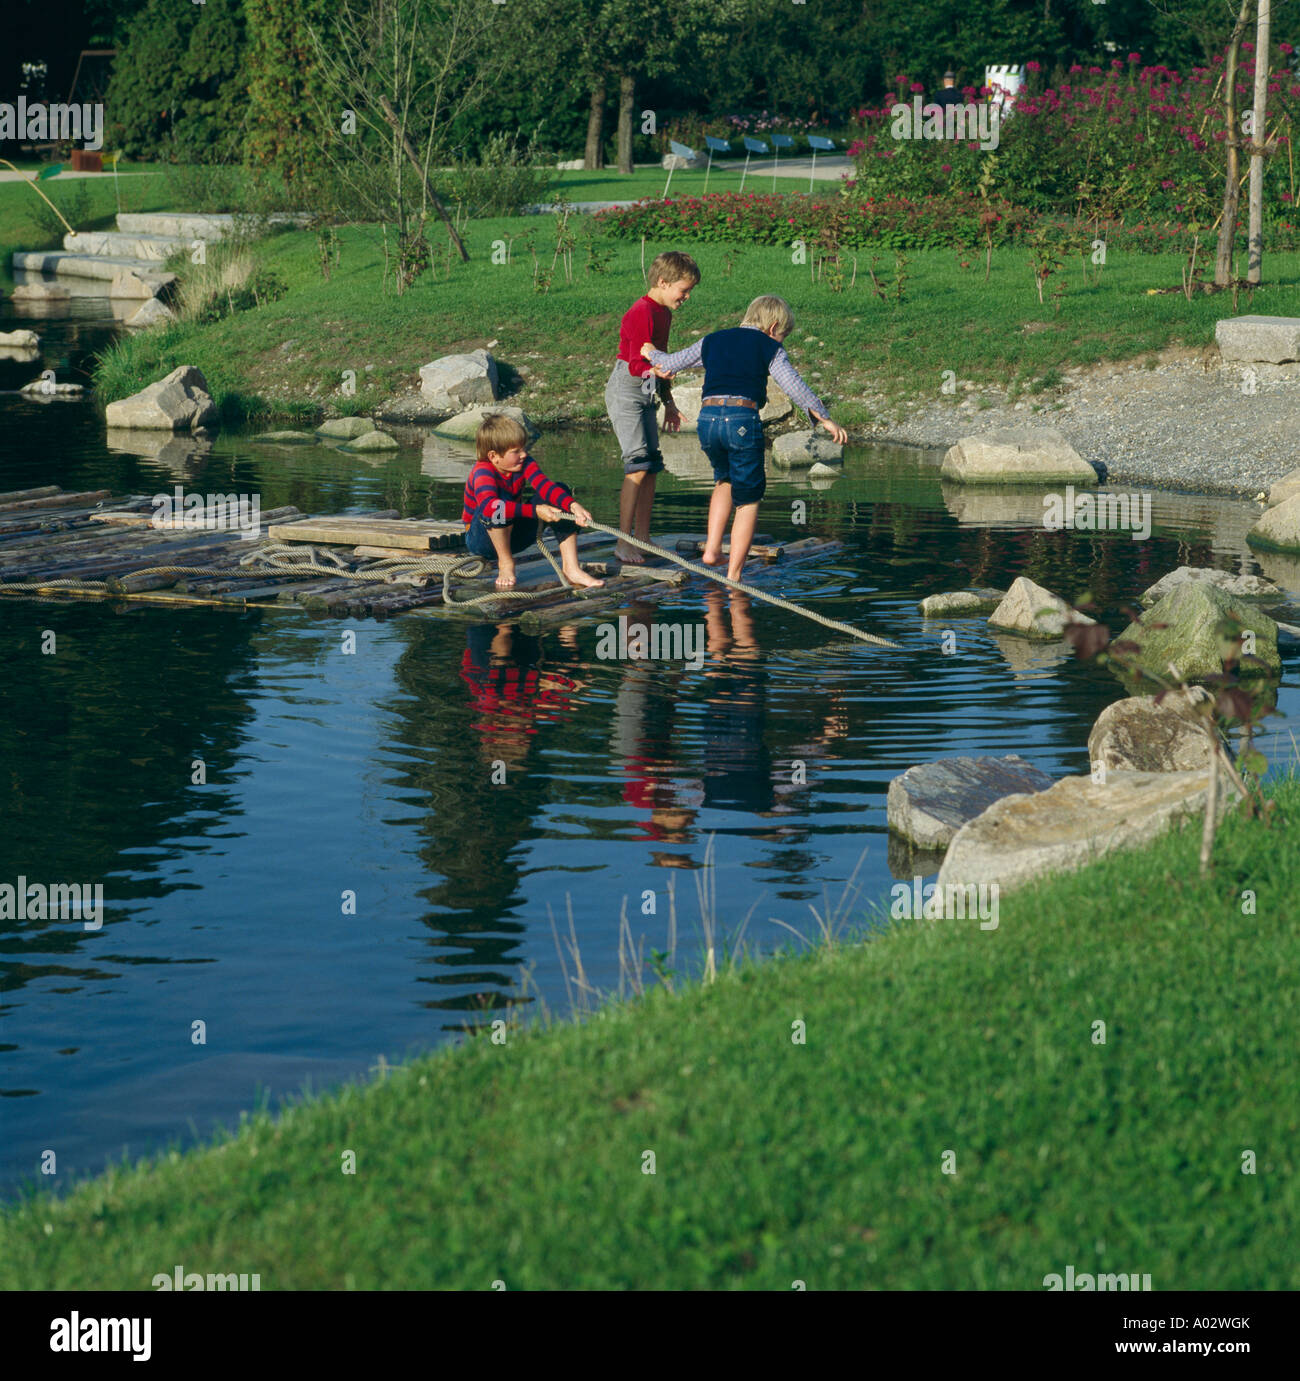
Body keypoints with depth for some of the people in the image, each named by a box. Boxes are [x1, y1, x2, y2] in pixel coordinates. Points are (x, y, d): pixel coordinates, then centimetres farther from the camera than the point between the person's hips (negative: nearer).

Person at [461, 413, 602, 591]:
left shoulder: (524, 463, -9)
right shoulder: (483, 472, -27)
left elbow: (544, 485, -23)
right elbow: (488, 505, -46)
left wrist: (573, 505, -43)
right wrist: (535, 511, -50)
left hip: (513, 536, 6)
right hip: (481, 540, -6)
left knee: (561, 490, -9)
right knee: (500, 499, -37)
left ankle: (571, 569, -15)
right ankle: (506, 564, -20)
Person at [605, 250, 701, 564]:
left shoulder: (664, 313, 14)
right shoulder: (641, 312, -16)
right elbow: (638, 365, -20)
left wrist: (669, 403, 24)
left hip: (646, 393, 10)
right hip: (626, 389, -10)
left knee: (651, 466, 8)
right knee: (638, 466, -15)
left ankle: (642, 539, 13)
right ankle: (624, 542, -14)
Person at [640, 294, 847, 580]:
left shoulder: (711, 341, 20)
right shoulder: (769, 347, 7)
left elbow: (669, 364, 25)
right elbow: (794, 386, -2)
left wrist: (652, 353, 46)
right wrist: (824, 418, 2)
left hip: (708, 418, 5)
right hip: (743, 420, -5)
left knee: (724, 480, 30)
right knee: (748, 498, 7)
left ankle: (712, 548, 16)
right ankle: (734, 574, 4)